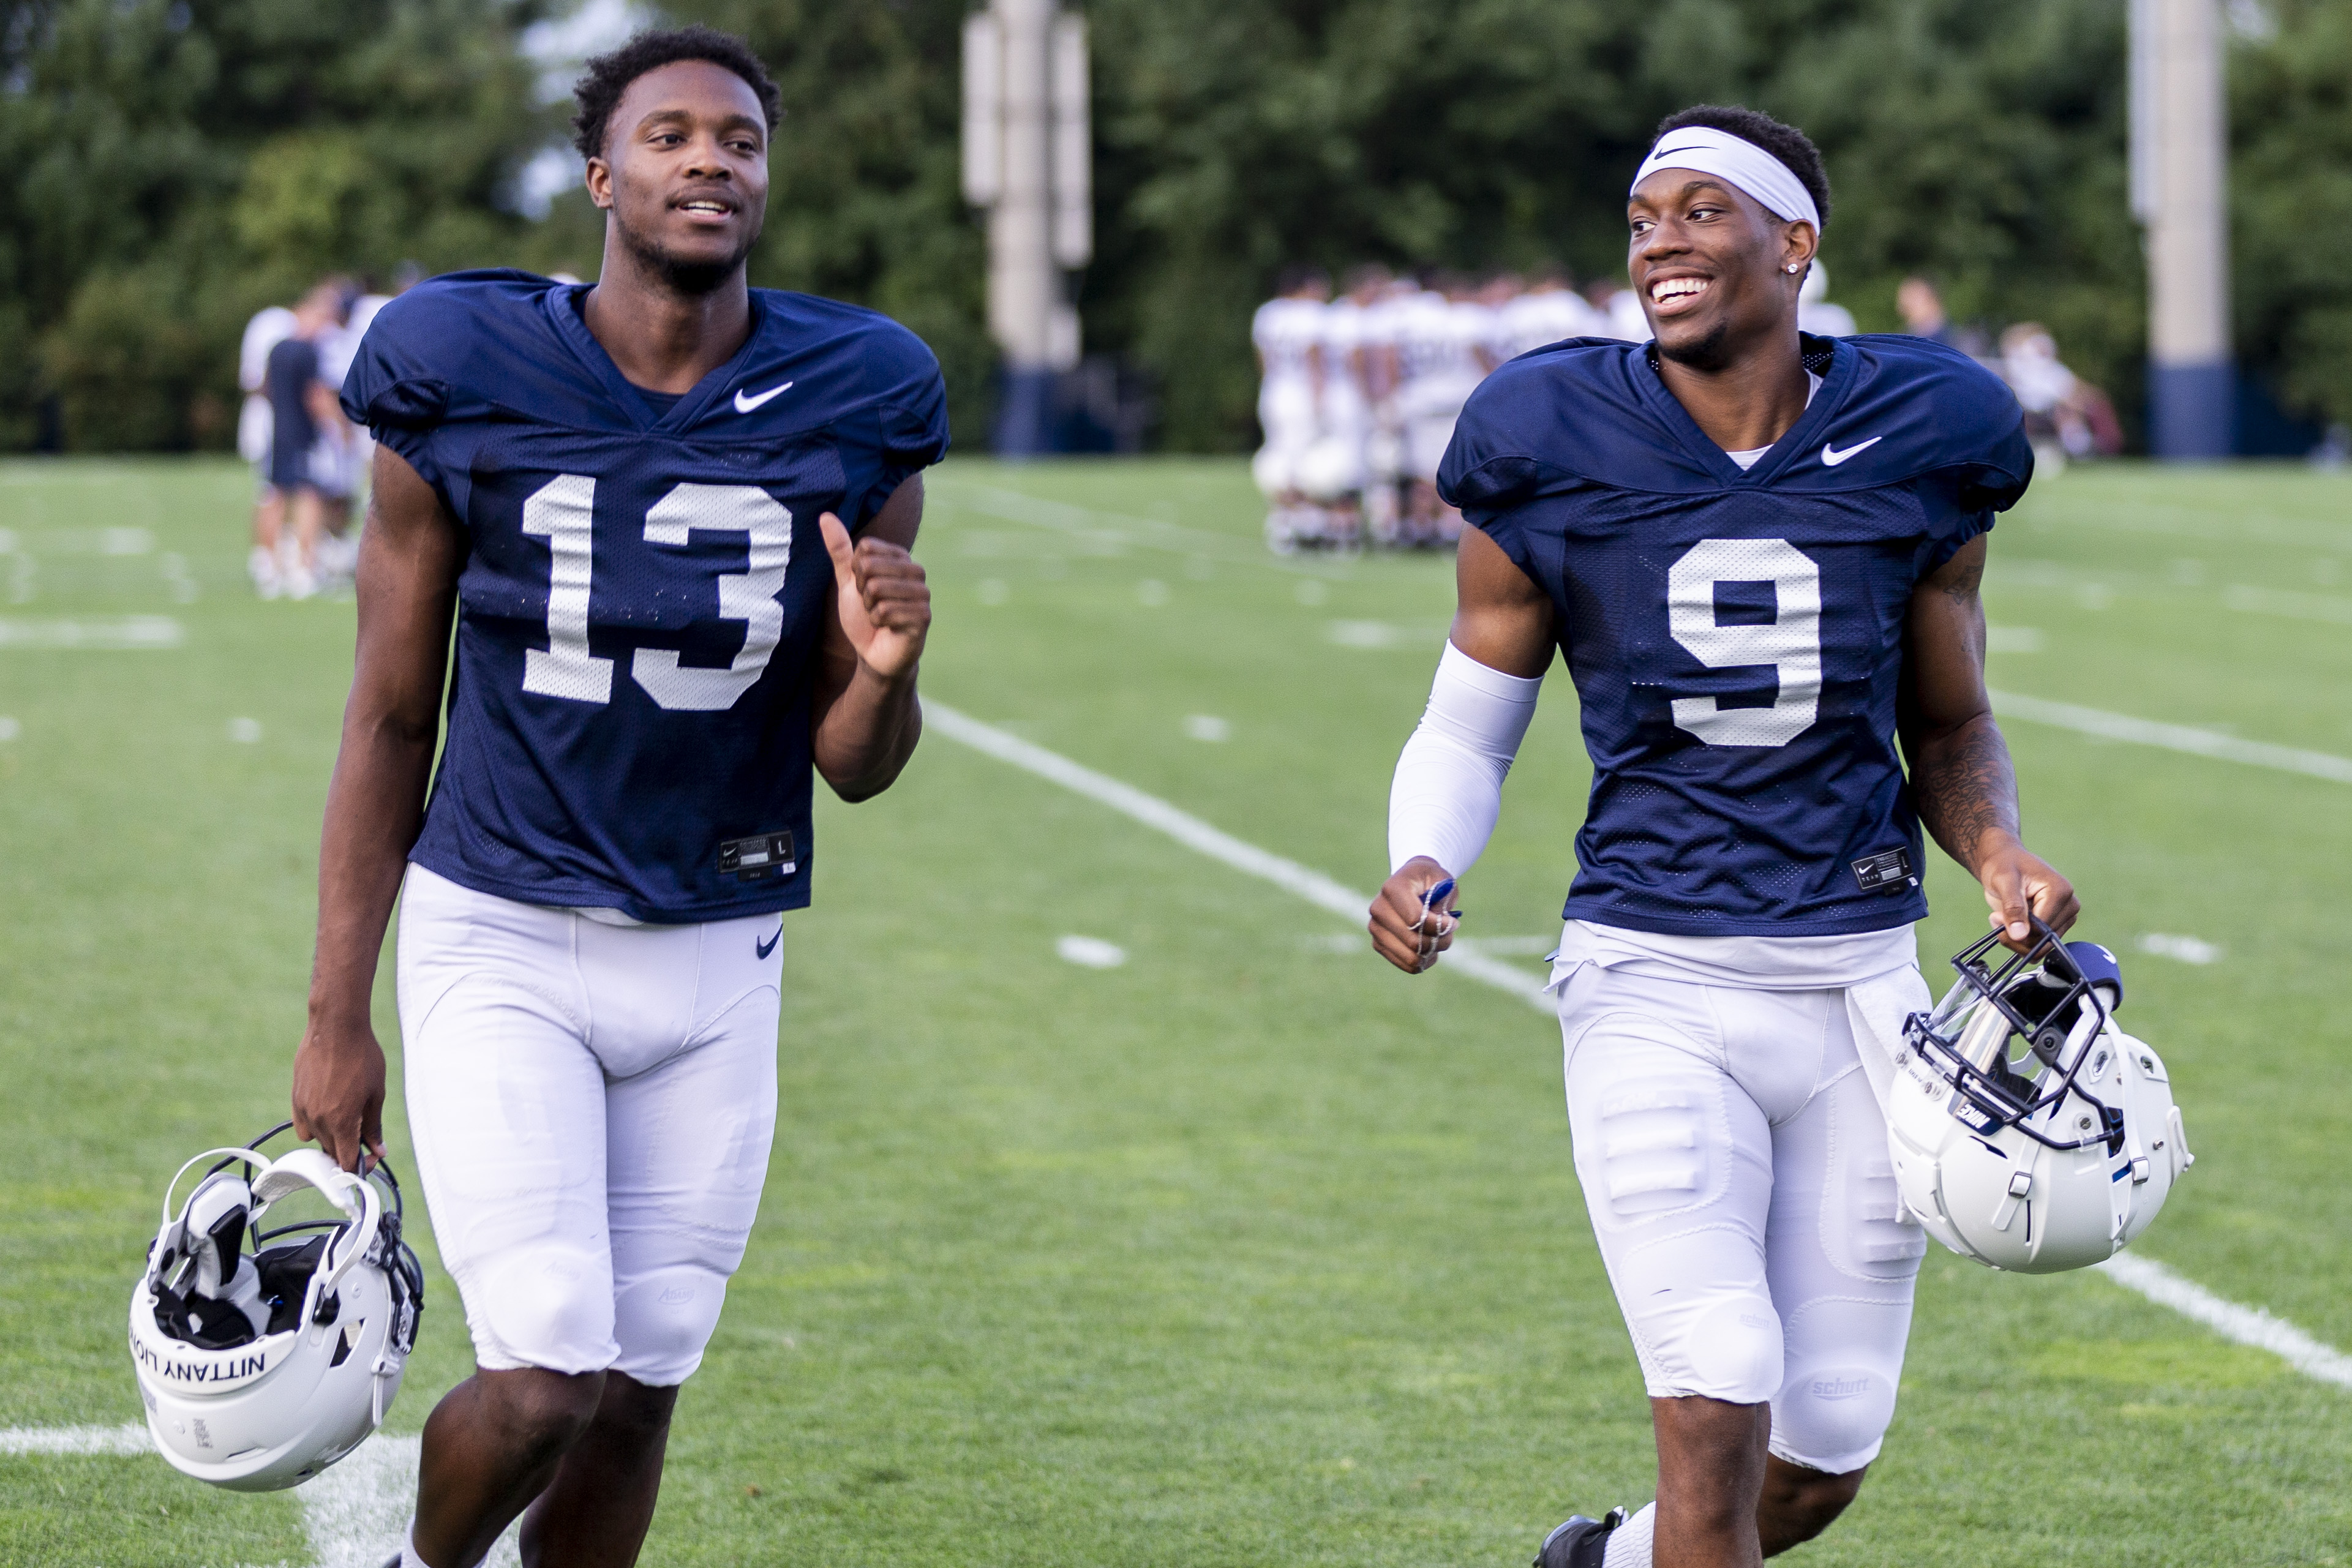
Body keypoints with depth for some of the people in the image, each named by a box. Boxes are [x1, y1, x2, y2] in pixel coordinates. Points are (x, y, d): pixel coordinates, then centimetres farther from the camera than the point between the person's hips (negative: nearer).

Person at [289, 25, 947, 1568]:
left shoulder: (853, 415, -4)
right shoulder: (465, 386, -10)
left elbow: (853, 769, 2)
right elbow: (391, 720, -1)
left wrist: (883, 676, -22)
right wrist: (336, 1015, -2)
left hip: (716, 965, 3)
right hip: (502, 943, -3)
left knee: (639, 1390, 6)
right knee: (547, 1376, -12)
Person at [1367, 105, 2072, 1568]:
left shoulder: (1917, 448, 0)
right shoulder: (1557, 458, -4)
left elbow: (1952, 729, 12)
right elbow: (1469, 729, 5)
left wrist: (1997, 851, -8)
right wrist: (1423, 868, -15)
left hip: (1858, 980, 2)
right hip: (1656, 983, -2)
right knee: (1717, 1416, -15)